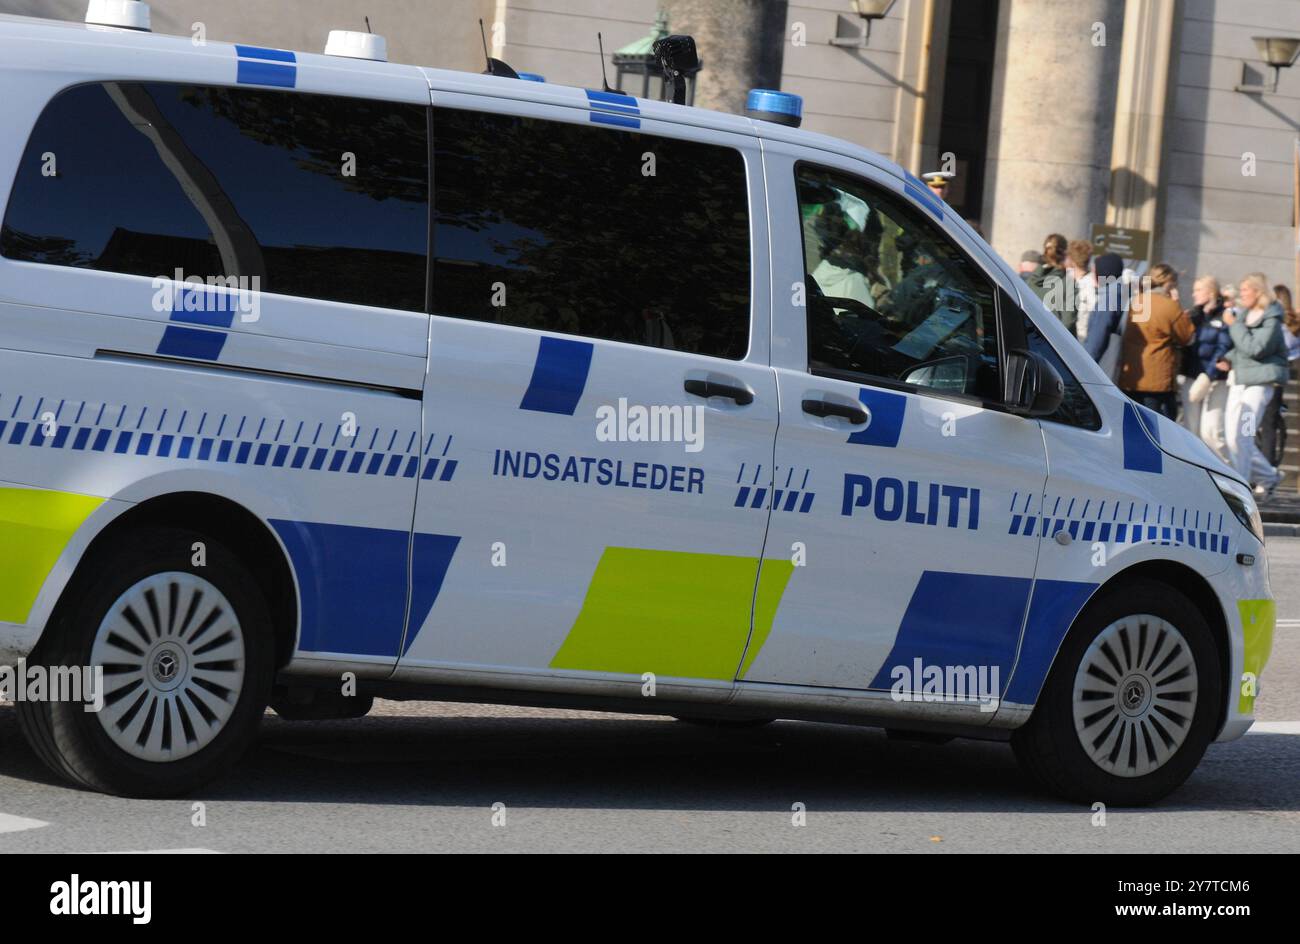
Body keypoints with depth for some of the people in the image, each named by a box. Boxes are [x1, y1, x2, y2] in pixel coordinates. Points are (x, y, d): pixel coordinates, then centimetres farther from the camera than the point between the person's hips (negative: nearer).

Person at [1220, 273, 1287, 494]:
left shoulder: (1271, 319, -10)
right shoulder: (1244, 314, 13)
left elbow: (1255, 348, -21)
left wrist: (1234, 325, -14)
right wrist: (1228, 359, 7)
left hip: (1259, 382, -8)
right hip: (1238, 380, 8)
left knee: (1240, 436, -13)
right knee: (1232, 437, 8)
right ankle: (1268, 476, 24)